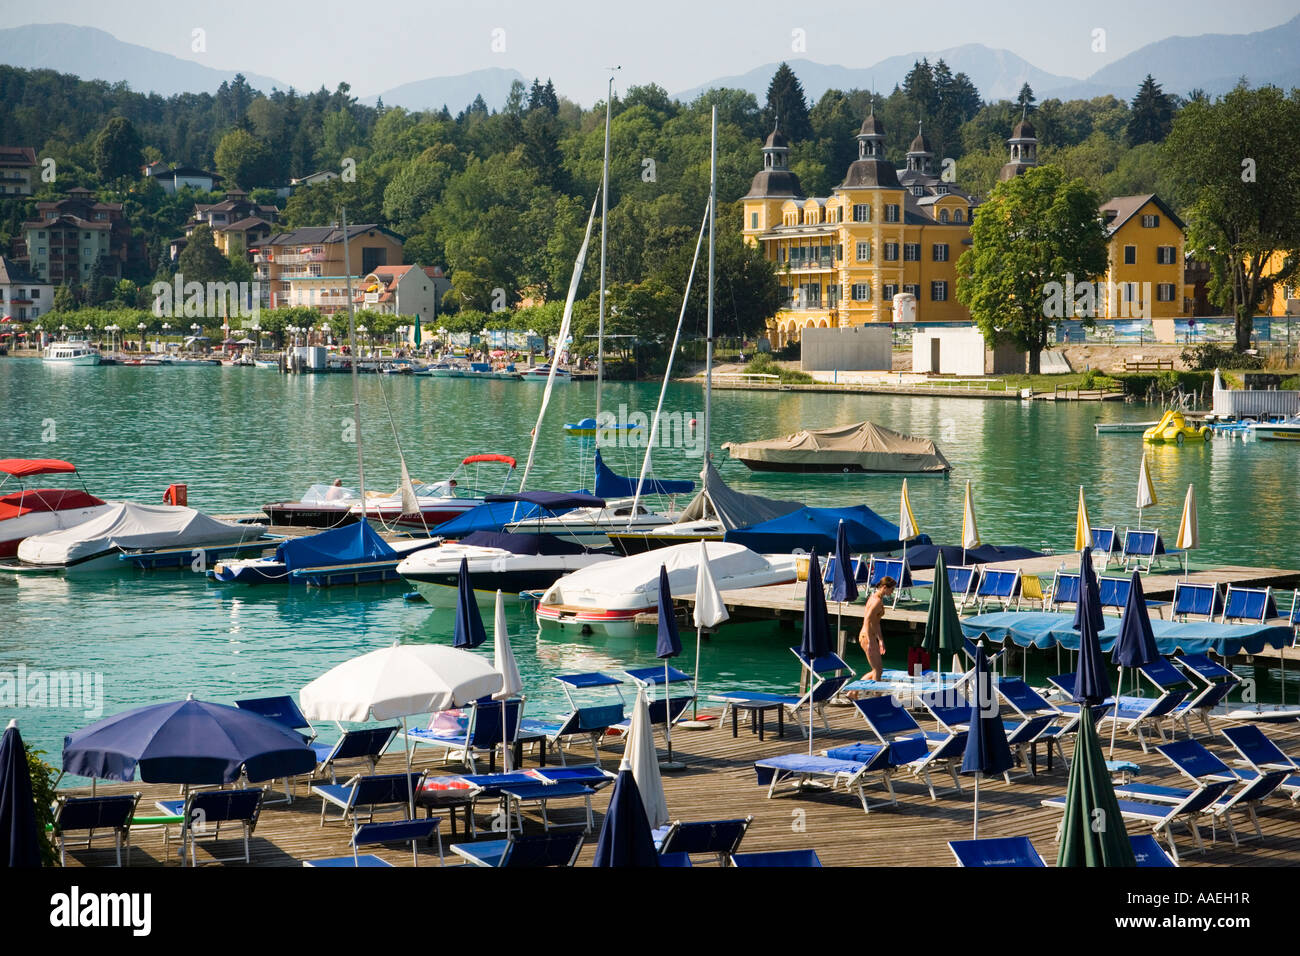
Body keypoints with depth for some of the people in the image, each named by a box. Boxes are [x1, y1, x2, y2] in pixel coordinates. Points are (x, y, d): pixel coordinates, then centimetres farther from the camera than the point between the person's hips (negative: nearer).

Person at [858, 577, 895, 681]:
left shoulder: (876, 597, 15)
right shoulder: (878, 601, -16)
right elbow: (867, 621, -23)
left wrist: (881, 640, 25)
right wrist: (869, 642, -26)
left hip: (870, 637, 10)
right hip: (867, 637, -10)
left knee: (878, 670, 13)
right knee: (877, 670, -6)